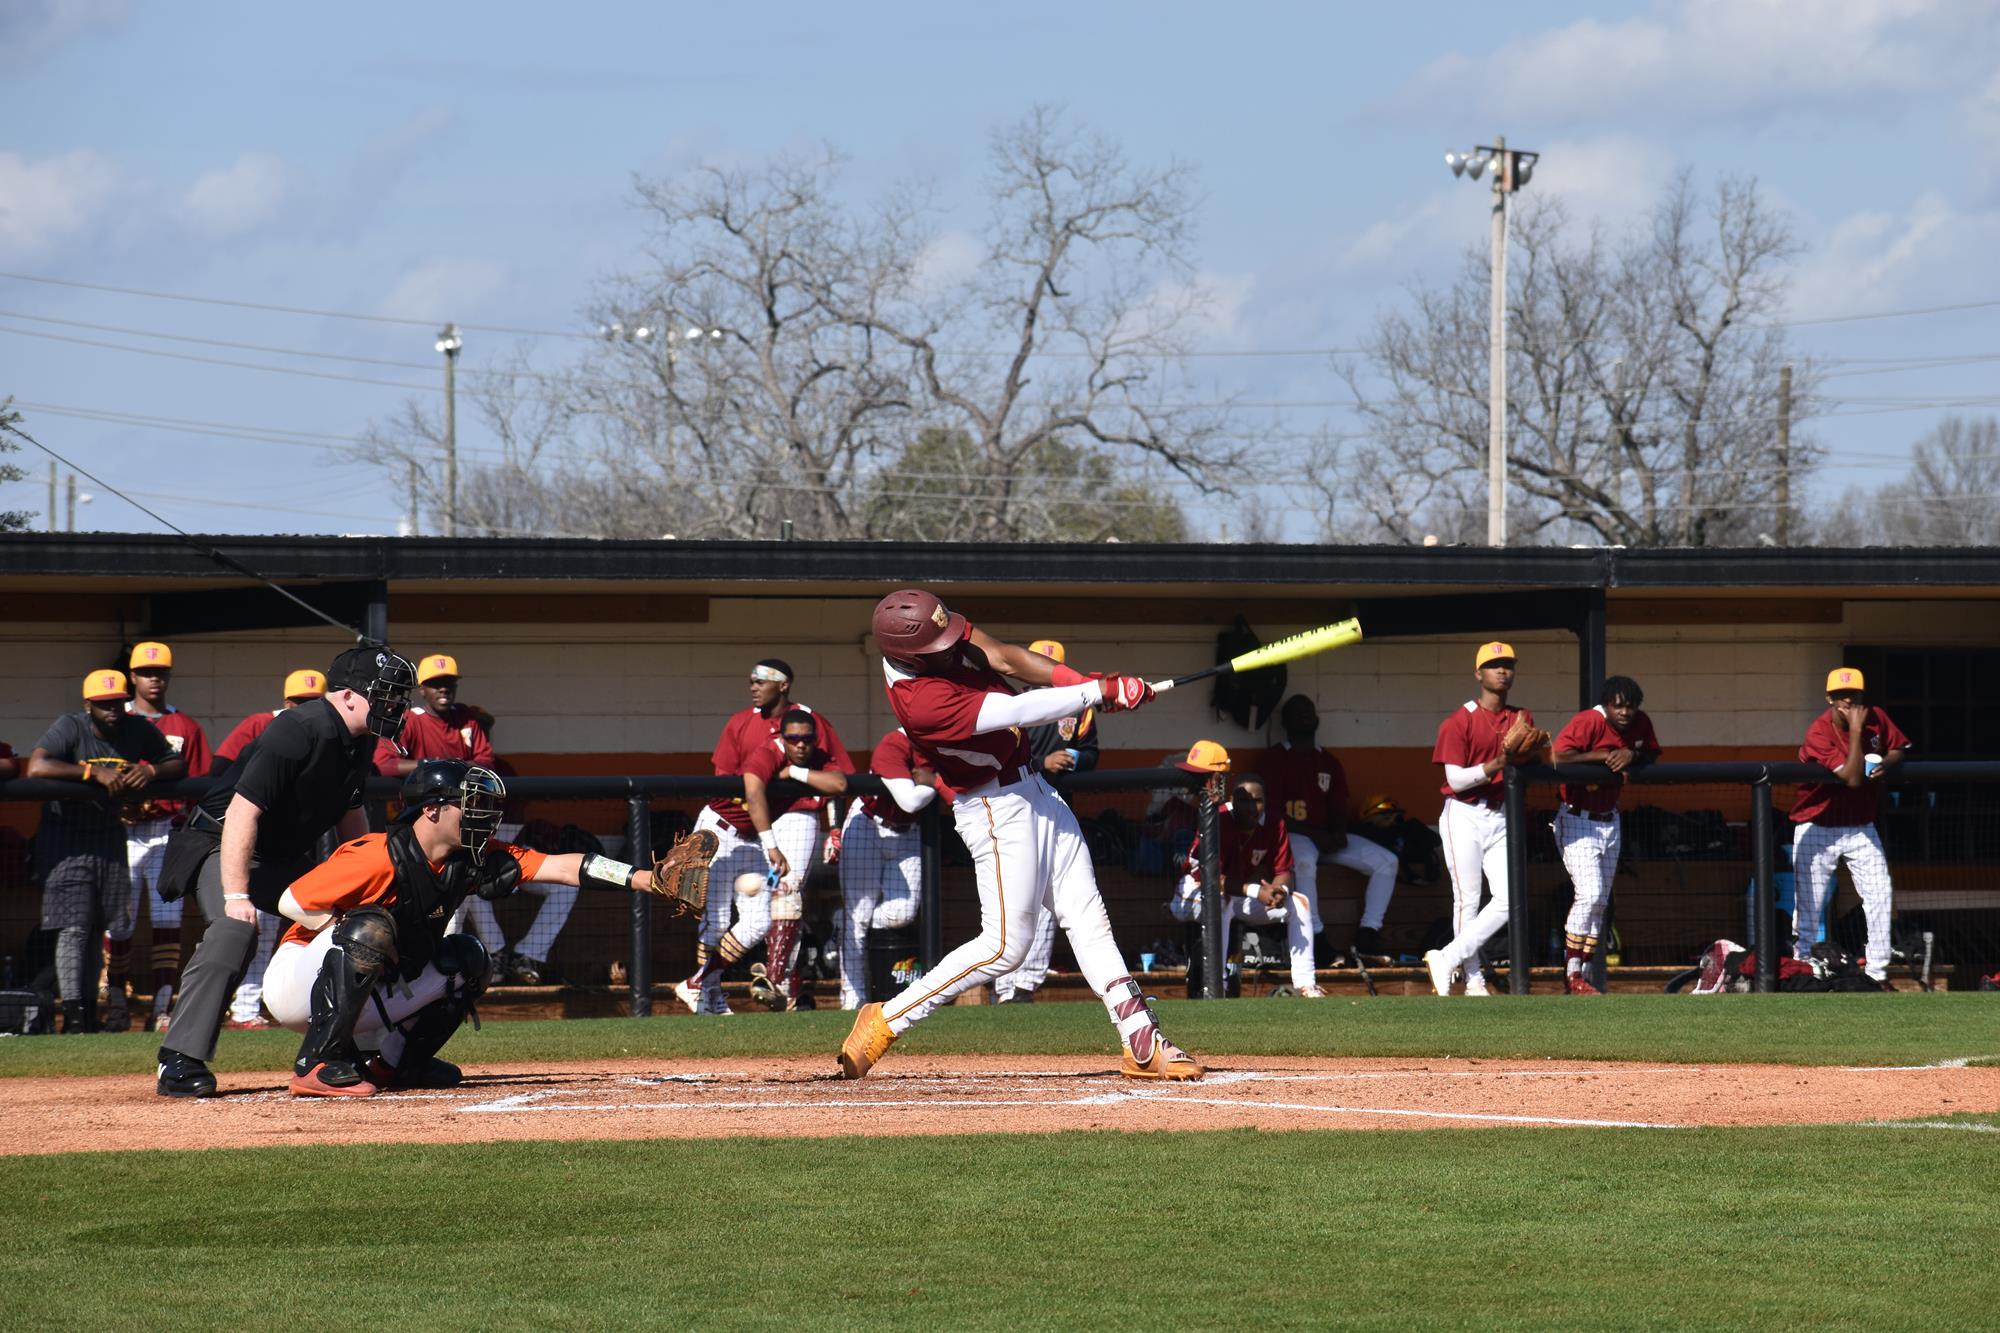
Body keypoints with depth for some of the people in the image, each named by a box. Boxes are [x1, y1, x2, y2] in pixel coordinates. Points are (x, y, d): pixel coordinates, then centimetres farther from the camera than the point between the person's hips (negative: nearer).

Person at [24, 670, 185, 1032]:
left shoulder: (138, 730, -3)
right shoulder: (69, 728, -17)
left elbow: (179, 765, 5)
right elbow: (36, 767, -33)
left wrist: (152, 771, -18)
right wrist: (95, 771, -35)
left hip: (108, 835, 5)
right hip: (65, 836, -5)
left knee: (111, 928, 6)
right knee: (73, 928, -13)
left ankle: (90, 1010, 16)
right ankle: (72, 1012, -16)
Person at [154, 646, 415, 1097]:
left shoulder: (359, 741, 1)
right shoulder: (297, 731, -27)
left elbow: (350, 815, 18)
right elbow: (242, 811, -32)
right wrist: (236, 895, -38)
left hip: (288, 857, 9)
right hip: (223, 845, -9)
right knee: (236, 926, -34)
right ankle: (180, 1061, -37)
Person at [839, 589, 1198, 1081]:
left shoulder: (926, 638, -7)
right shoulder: (922, 703, -31)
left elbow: (1004, 657, -4)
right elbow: (1021, 711, -29)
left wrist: (1081, 680, -18)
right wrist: (1101, 692, -23)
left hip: (1030, 787, 9)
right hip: (997, 809, -9)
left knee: (1087, 920, 7)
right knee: (1006, 944, -6)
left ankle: (1142, 1044, 9)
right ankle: (886, 1022, 5)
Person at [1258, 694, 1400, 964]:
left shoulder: (1329, 764, 18)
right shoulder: (1273, 759, 1)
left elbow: (1339, 812, 16)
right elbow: (1270, 813, -8)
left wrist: (1338, 835, -9)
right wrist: (1312, 833, -18)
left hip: (1326, 837, 6)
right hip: (1290, 835, -6)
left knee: (1386, 861, -10)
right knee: (1304, 860, -41)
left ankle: (1366, 938, -16)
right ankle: (1316, 940, -40)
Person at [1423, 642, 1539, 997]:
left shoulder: (1522, 719, 10)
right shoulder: (1460, 721, -7)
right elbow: (1456, 780, -13)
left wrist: (1522, 759, -15)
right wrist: (1496, 765, -26)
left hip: (1501, 818, 5)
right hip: (1465, 818, -5)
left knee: (1509, 899, -6)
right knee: (1467, 901, -4)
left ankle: (1447, 960, -1)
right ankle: (1474, 981, 4)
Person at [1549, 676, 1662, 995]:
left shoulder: (1640, 723, -2)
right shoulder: (1588, 723, -21)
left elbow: (1653, 754, 9)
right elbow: (1559, 756, -31)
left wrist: (1631, 755, -13)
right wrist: (1603, 755, -27)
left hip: (1610, 821, 7)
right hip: (1577, 821, -7)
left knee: (1600, 902, 9)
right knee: (1590, 894, -18)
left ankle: (1581, 976, 15)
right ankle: (1572, 974, -11)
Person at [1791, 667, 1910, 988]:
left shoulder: (1876, 719, -6)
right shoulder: (1819, 733, -22)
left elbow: (1899, 747, 10)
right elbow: (1852, 777, -29)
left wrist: (1887, 763, -13)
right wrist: (1856, 730, -30)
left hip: (1861, 827, 5)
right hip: (1818, 828, -5)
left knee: (1880, 895, -3)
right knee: (1809, 906, -4)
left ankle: (1877, 973, 4)